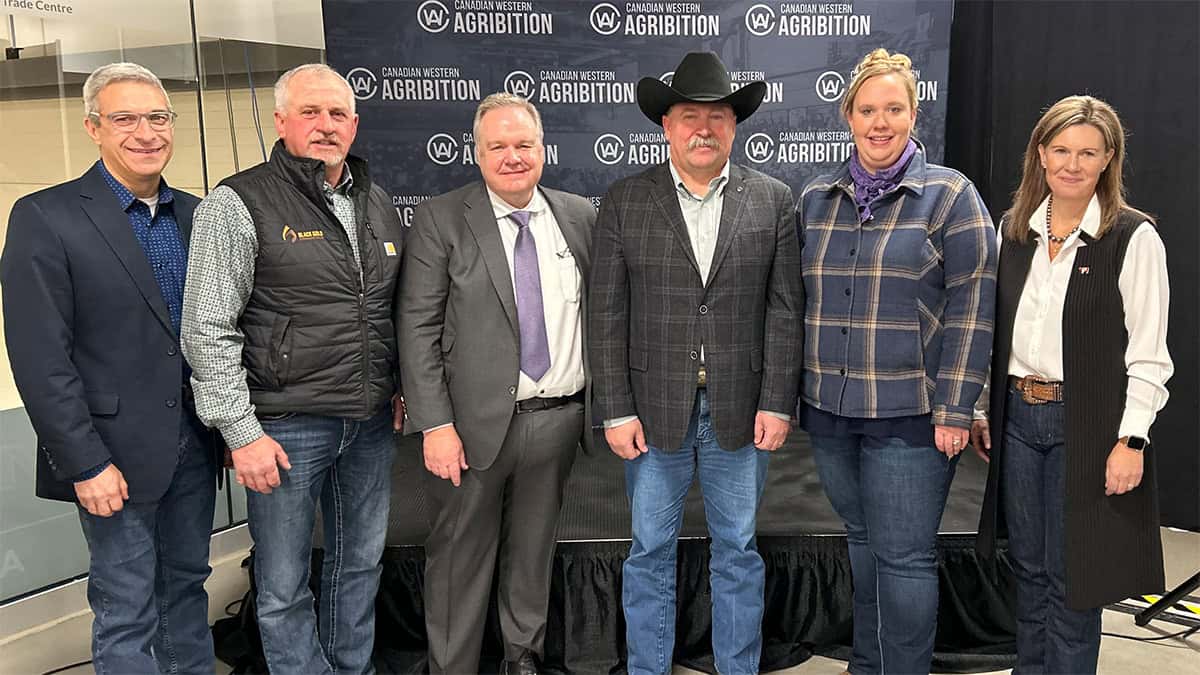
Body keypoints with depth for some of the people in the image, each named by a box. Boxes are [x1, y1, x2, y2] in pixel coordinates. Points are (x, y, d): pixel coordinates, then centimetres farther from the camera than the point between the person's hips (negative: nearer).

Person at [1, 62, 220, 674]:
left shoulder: (195, 214, 7)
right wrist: (86, 465, -15)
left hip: (195, 446, 5)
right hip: (116, 454, -5)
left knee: (187, 587, 17)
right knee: (126, 611, 6)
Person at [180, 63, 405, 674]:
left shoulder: (376, 203, 10)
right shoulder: (238, 204, -9)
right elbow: (207, 331, -12)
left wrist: (400, 389, 13)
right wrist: (242, 433, -15)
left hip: (372, 423, 6)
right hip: (285, 428, -5)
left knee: (360, 565, 18)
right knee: (283, 587, 6)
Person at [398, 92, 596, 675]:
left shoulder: (580, 216, 5)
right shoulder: (440, 220, -6)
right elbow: (418, 330, -9)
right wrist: (435, 426, -15)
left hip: (559, 419, 4)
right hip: (476, 423, -3)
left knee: (533, 549, 18)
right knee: (461, 556, 8)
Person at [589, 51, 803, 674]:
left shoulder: (772, 200, 2)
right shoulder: (623, 201, -1)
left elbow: (784, 310, 0)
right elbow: (607, 314, -2)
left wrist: (777, 404, -5)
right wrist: (616, 410, -7)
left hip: (741, 410, 1)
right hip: (653, 408, 0)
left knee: (738, 552, 13)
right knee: (650, 552, 11)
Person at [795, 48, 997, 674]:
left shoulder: (950, 195, -5)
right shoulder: (816, 198, 9)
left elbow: (971, 304, -9)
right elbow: (797, 299, 13)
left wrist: (953, 409, -13)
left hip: (909, 415, -5)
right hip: (829, 410, 5)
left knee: (904, 557, 0)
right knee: (862, 542, 18)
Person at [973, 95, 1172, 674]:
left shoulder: (1134, 238, -8)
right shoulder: (1014, 230, 7)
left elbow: (1148, 354, -9)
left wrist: (1131, 440, -13)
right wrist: (983, 411, 11)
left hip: (1087, 424, -5)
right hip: (1017, 417, 5)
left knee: (1072, 578, 4)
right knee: (1028, 569, 16)